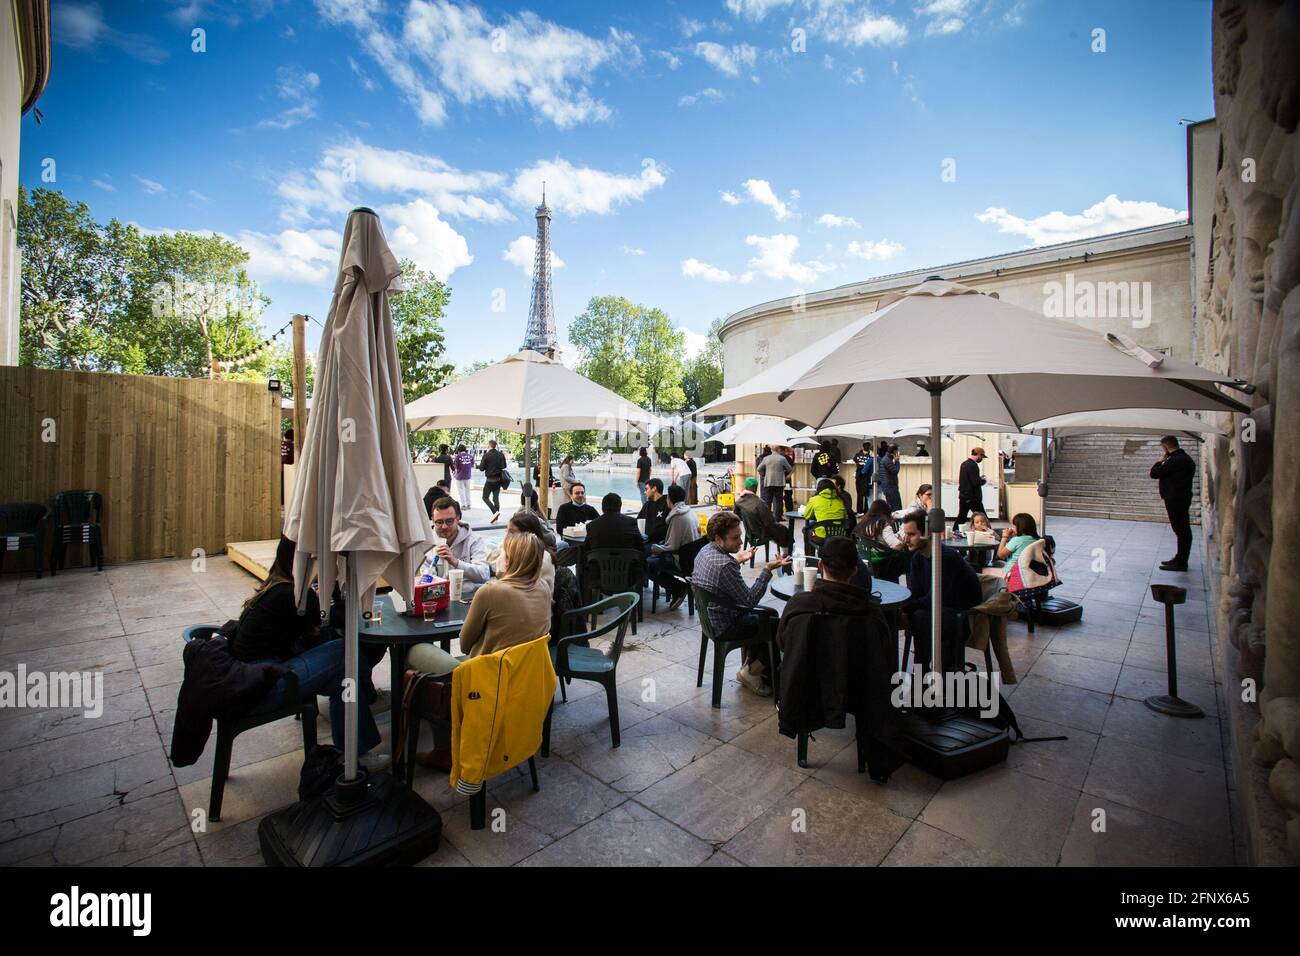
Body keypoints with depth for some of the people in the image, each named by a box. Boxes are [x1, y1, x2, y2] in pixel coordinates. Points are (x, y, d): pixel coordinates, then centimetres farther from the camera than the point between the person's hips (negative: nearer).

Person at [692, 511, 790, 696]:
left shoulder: (705, 550, -2)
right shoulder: (724, 565, -32)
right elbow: (750, 600, -25)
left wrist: (737, 560, 8)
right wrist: (767, 570, -24)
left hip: (712, 616, 10)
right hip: (726, 626, -10)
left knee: (770, 613, 24)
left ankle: (749, 665, 32)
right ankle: (752, 672, 14)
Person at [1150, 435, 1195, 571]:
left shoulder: (1175, 460, -20)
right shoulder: (1186, 458, 14)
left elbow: (1154, 473, -17)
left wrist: (1160, 461, -4)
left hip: (1176, 501, -10)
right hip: (1181, 499, 10)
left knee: (1181, 531, -5)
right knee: (1183, 530, 15)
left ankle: (1180, 563, 0)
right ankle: (1180, 559, 25)